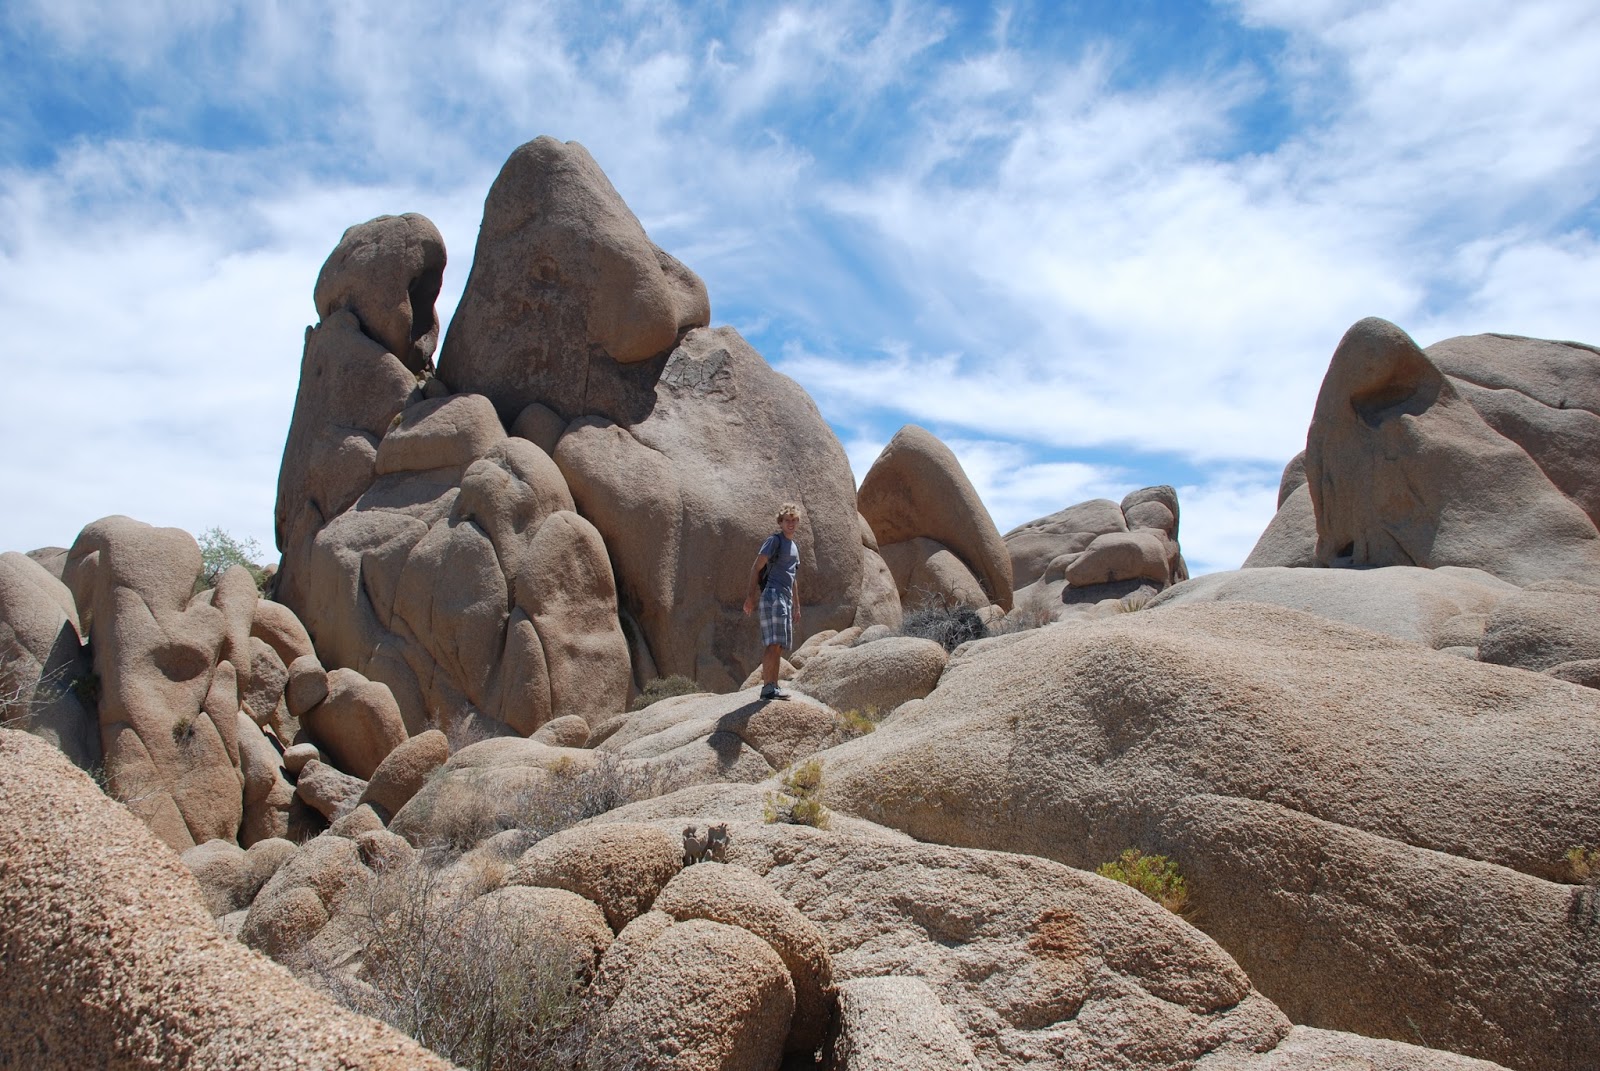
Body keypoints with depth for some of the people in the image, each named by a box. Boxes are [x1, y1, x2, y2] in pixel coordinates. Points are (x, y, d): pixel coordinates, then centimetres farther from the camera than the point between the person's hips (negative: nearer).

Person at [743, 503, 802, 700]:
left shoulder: (794, 547, 23)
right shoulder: (775, 540, -3)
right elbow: (756, 567, -9)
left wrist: (796, 606, 26)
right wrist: (751, 595, -17)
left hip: (785, 599, 9)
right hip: (772, 595, -9)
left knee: (779, 646, 9)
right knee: (774, 644, -15)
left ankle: (773, 686, 13)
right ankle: (768, 687, -17)